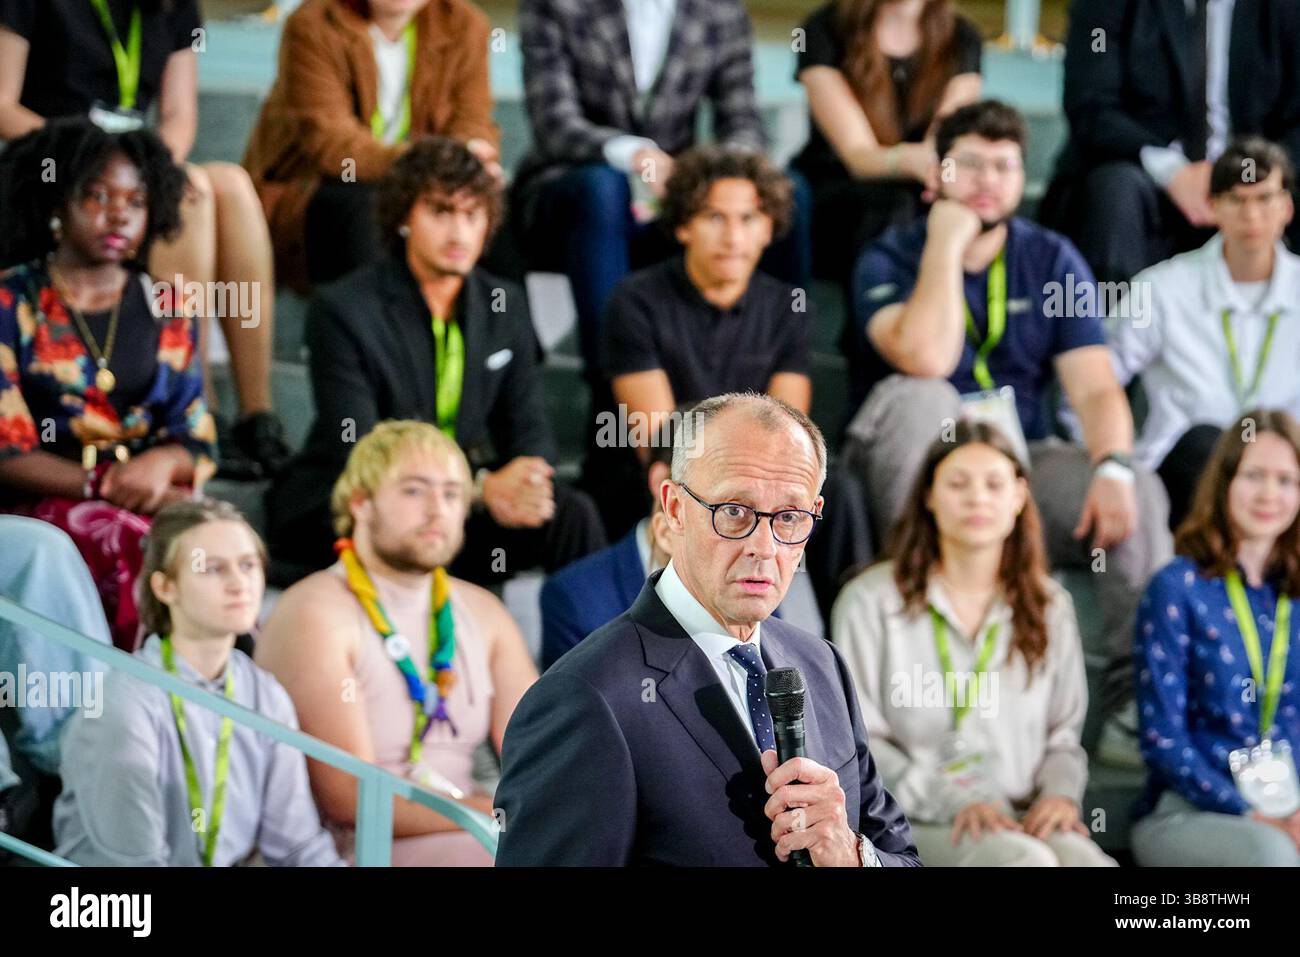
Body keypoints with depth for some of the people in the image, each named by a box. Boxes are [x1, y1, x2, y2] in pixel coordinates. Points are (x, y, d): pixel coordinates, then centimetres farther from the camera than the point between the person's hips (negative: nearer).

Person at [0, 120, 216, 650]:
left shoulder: (165, 311, 15)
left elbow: (197, 439, 12)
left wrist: (162, 463, -13)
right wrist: (106, 485, -15)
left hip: (155, 502, 3)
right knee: (128, 542, -36)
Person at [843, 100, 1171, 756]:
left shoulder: (1052, 260, 5)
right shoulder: (890, 259, -4)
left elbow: (1095, 385, -6)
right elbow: (925, 358, -26)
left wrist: (1111, 467, -26)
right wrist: (947, 244, -18)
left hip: (1024, 461, 3)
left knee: (1139, 492, -25)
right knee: (918, 397, -35)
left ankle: (1140, 697, -25)